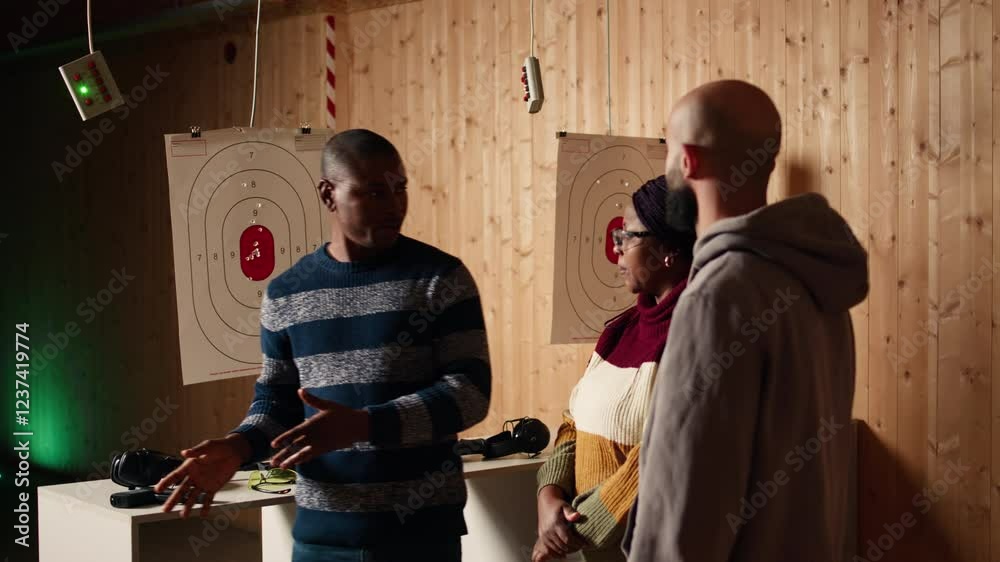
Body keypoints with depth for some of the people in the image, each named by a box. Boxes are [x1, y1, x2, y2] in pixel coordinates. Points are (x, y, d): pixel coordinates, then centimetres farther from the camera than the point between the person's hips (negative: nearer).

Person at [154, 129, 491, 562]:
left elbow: (471, 391, -11)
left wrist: (362, 426, -23)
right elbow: (275, 400, 14)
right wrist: (238, 446, -8)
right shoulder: (285, 294, 6)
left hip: (423, 527, -3)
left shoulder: (441, 278, -5)